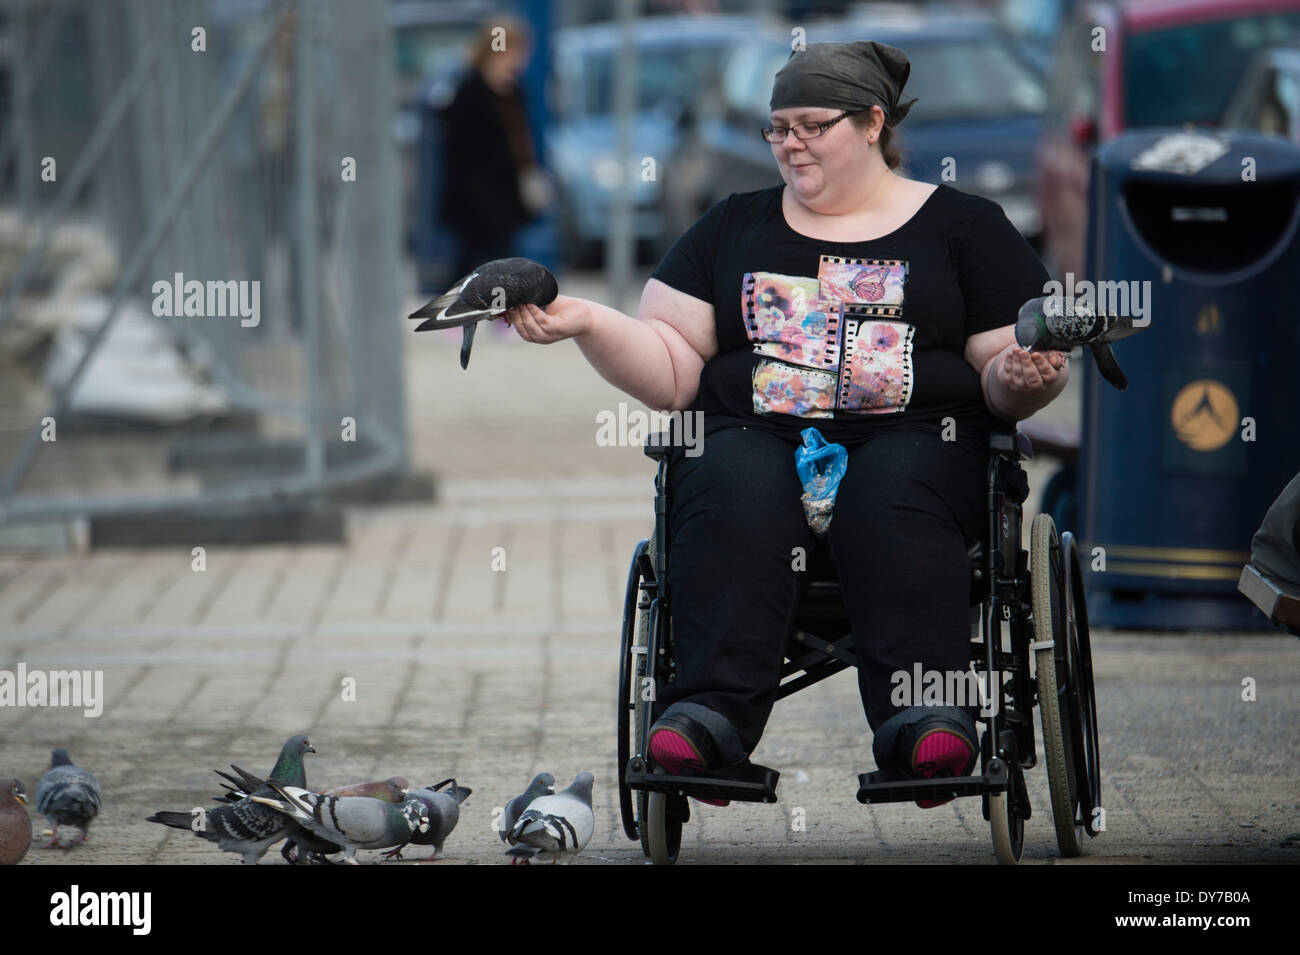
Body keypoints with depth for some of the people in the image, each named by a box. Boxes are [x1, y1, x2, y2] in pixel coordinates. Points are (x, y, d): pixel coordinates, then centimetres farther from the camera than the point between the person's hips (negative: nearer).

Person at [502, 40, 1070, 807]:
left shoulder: (962, 226, 17)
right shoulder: (734, 227, 23)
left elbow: (1004, 382, 11)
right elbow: (672, 373, 17)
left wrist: (1023, 377, -12)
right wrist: (588, 324, 1)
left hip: (915, 436, -1)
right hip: (757, 434, 2)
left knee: (893, 495, -37)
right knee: (736, 495, -34)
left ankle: (924, 716, -51)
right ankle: (711, 713, -48)